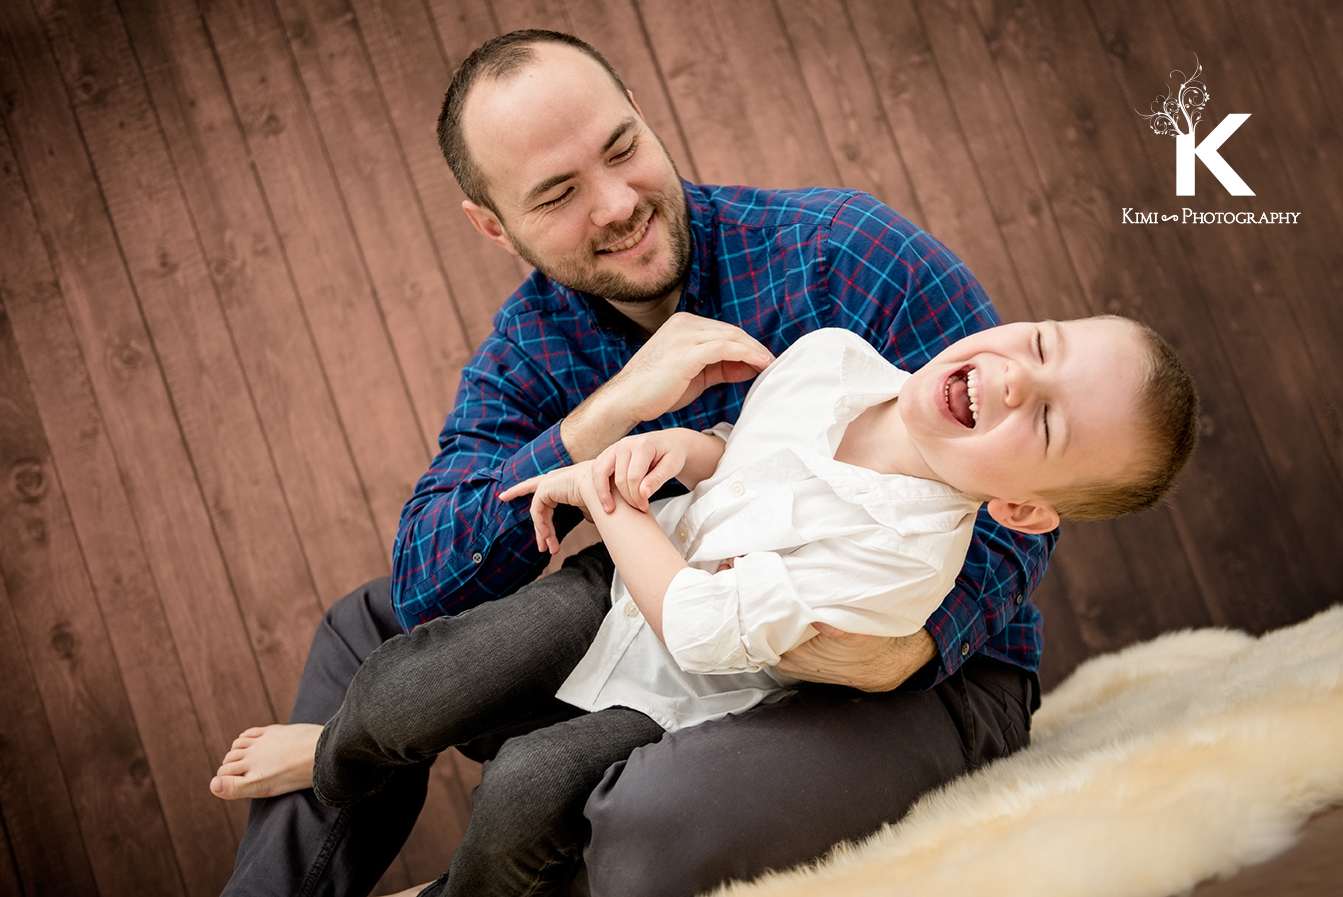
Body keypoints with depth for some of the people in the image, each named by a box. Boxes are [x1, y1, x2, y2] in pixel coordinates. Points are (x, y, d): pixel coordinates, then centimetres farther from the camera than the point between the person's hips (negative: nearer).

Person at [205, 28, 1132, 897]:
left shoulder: (847, 250, -18)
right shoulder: (527, 352, -3)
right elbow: (426, 585, -17)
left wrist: (911, 646, -35)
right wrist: (609, 413, -28)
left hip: (929, 676, -5)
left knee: (656, 816, -36)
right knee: (375, 625, 9)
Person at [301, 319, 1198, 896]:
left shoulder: (906, 552, -33)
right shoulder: (831, 356, -14)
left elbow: (702, 628, -30)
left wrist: (610, 505, -18)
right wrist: (668, 450, -15)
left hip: (683, 696, -5)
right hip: (615, 587, 5)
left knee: (529, 797, -26)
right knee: (405, 695, -6)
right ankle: (332, 782, 29)